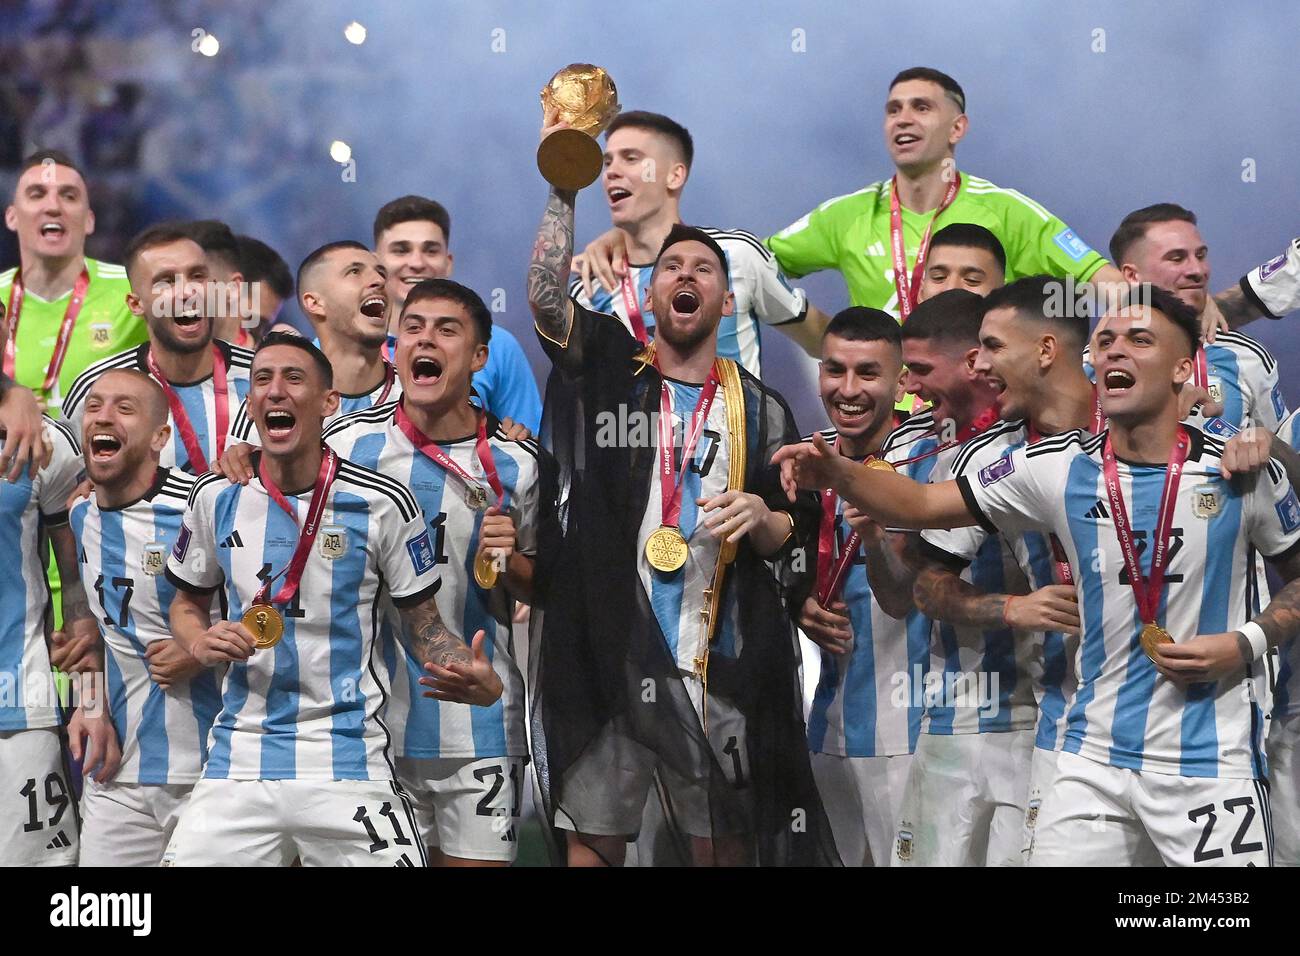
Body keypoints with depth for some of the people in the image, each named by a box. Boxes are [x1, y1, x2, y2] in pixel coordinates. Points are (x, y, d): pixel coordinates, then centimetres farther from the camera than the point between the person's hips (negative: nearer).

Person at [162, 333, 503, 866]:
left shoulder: (381, 503, -5)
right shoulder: (216, 499, 4)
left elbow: (423, 624, 3)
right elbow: (189, 603, 19)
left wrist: (478, 680, -17)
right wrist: (200, 644, -4)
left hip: (348, 760, -2)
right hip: (239, 757, 3)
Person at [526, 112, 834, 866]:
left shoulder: (760, 409, 10)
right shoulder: (607, 369, 7)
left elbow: (797, 534, 11)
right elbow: (546, 296, -11)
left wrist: (761, 519, -12)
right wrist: (564, 192, -17)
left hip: (718, 671, 1)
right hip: (607, 655, -1)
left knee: (722, 846, 5)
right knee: (592, 842, 2)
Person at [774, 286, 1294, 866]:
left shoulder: (1243, 473, -4)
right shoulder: (1059, 469, 1)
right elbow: (922, 505, 6)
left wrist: (1248, 643, -9)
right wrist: (834, 473, -11)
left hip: (1212, 767, -2)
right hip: (1095, 760, 2)